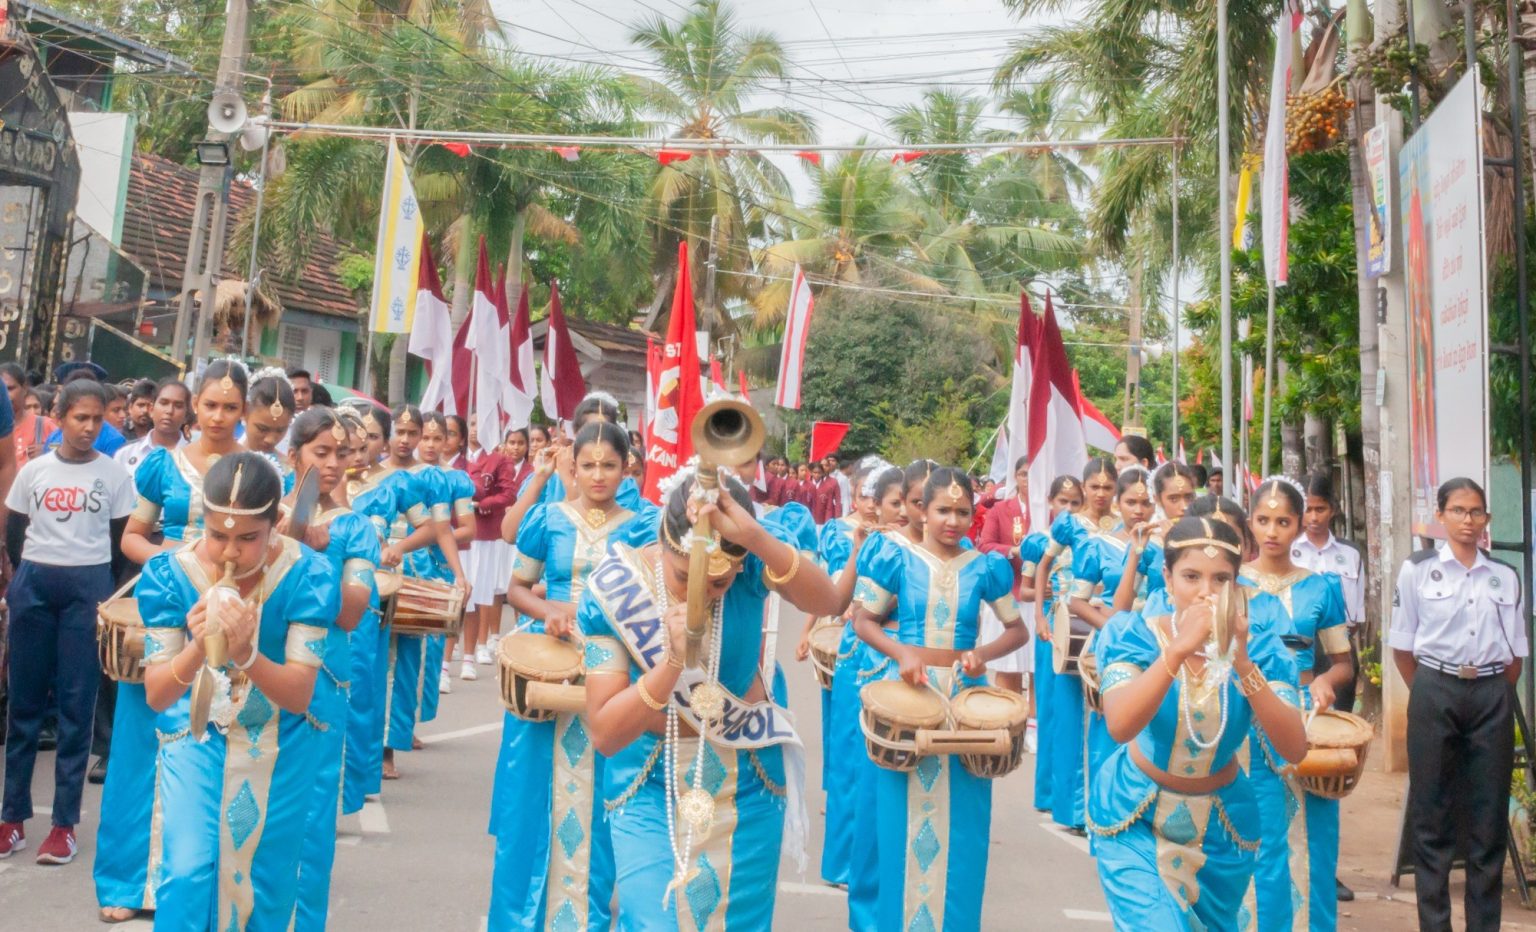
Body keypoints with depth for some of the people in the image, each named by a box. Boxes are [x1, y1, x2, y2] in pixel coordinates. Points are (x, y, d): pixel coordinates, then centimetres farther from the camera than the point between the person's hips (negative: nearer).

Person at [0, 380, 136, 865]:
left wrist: (115, 598, -1)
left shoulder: (115, 475, 2)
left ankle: (65, 822, 7)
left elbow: (123, 540, 4)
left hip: (89, 587, -2)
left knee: (76, 703, 1)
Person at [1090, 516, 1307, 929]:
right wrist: (1178, 650, -46)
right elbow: (1119, 726, -36)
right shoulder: (1137, 636, -19)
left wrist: (1242, 663, -37)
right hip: (1135, 819, -3)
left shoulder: (1256, 643, -14)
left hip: (1221, 826, 3)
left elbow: (1294, 749, -26)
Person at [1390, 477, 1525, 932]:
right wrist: (1428, 693, 2)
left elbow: (1516, 654, 12)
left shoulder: (1505, 577, 9)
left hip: (1492, 695, 2)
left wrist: (1496, 693, 5)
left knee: (1489, 815, 5)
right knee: (1431, 812, 2)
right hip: (1435, 692, -2)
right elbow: (1403, 646, 4)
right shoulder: (1417, 570, 1)